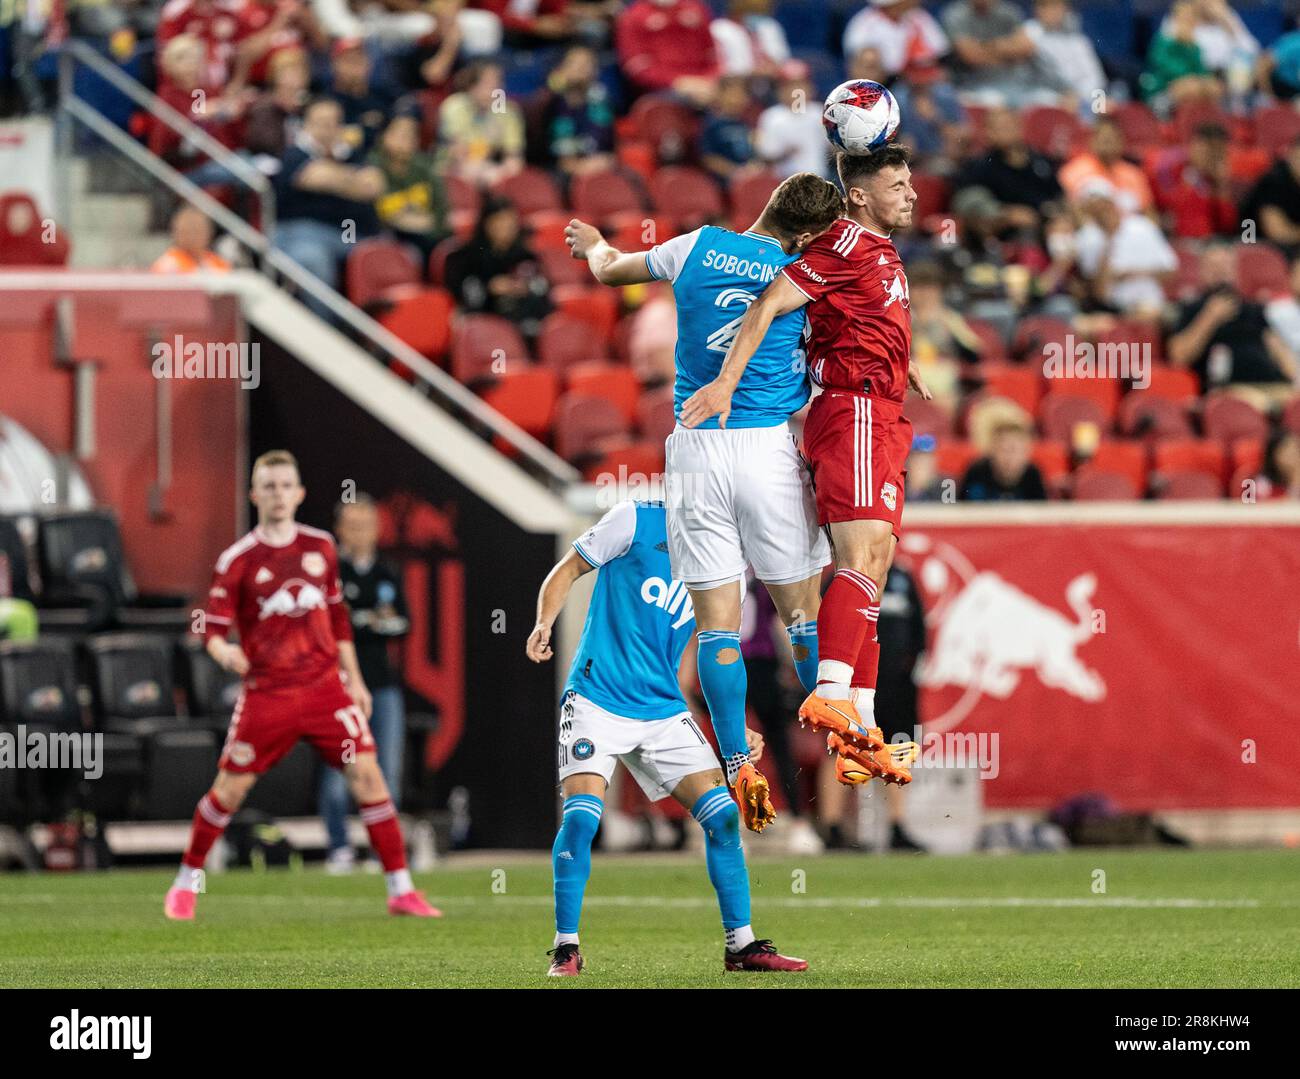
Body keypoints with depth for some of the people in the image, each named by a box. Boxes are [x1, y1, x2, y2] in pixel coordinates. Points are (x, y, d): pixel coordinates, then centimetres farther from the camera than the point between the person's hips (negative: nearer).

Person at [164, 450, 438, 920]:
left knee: (366, 774, -7)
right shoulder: (237, 560, -5)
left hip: (325, 686, 2)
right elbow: (214, 626, -7)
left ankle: (401, 890, -2)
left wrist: (354, 679, 16)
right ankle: (187, 883, 20)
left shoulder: (320, 547, 7)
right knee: (230, 788, 0)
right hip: (266, 692, -2)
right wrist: (224, 651, -30)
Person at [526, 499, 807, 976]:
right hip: (597, 699, -5)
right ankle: (566, 949, -6)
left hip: (665, 712, 5)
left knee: (722, 815, -4)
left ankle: (741, 945, 8)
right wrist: (545, 624, -16)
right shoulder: (635, 521, -4)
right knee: (581, 815, -19)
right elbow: (565, 571, 2)